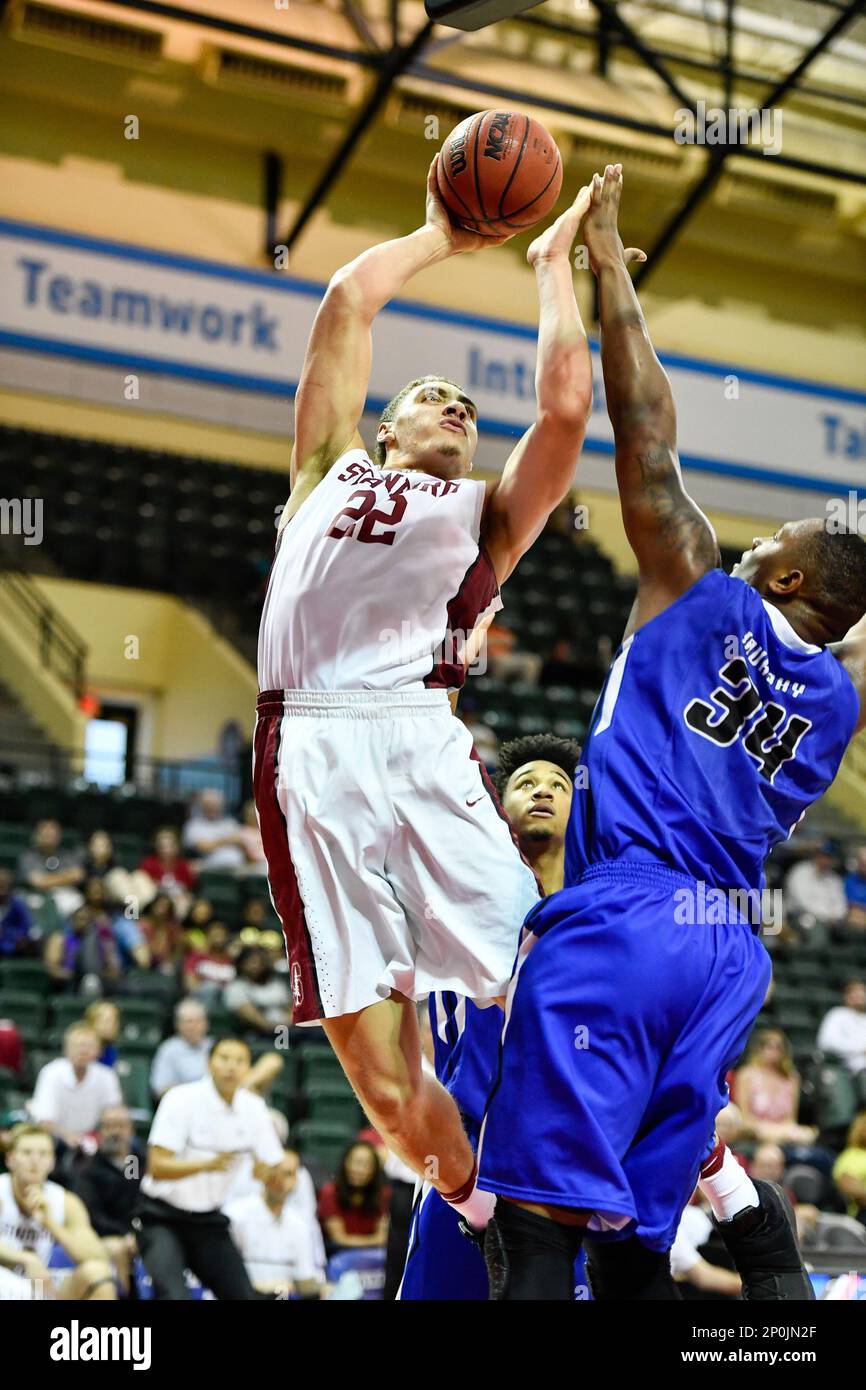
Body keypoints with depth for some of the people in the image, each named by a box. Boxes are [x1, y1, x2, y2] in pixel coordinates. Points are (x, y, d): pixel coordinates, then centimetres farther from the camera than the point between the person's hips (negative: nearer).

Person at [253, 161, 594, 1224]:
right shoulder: (335, 468, 28)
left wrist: (552, 264, 21)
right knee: (380, 1077, -4)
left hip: (422, 742, 0)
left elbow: (564, 406, 10)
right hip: (310, 752, 0)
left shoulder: (487, 510, 27)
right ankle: (484, 1223, 15)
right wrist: (439, 237, 35)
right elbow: (347, 300, 23)